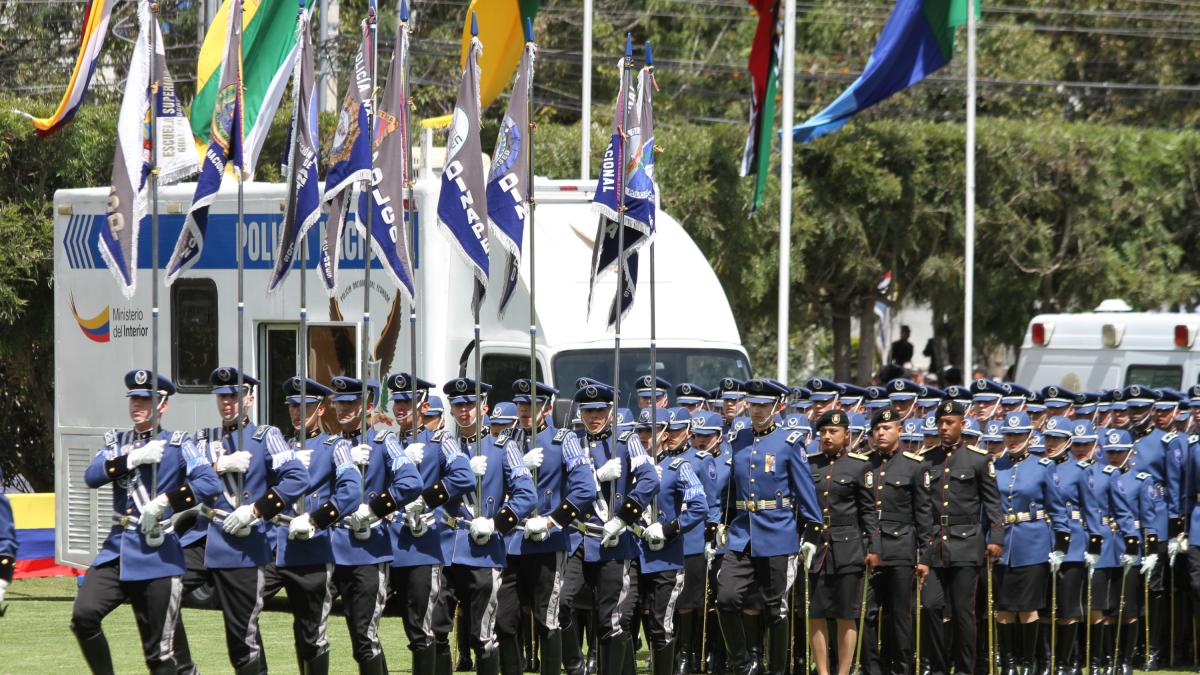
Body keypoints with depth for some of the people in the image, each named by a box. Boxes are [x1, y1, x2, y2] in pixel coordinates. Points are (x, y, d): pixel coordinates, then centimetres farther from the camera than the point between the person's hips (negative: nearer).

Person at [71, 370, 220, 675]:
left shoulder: (178, 444, 0)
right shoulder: (116, 442, 13)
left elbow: (209, 483, -14)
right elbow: (92, 476, -4)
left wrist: (164, 502, -22)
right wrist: (134, 458, -15)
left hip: (158, 555, -4)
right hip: (118, 549, 4)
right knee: (83, 615, -18)